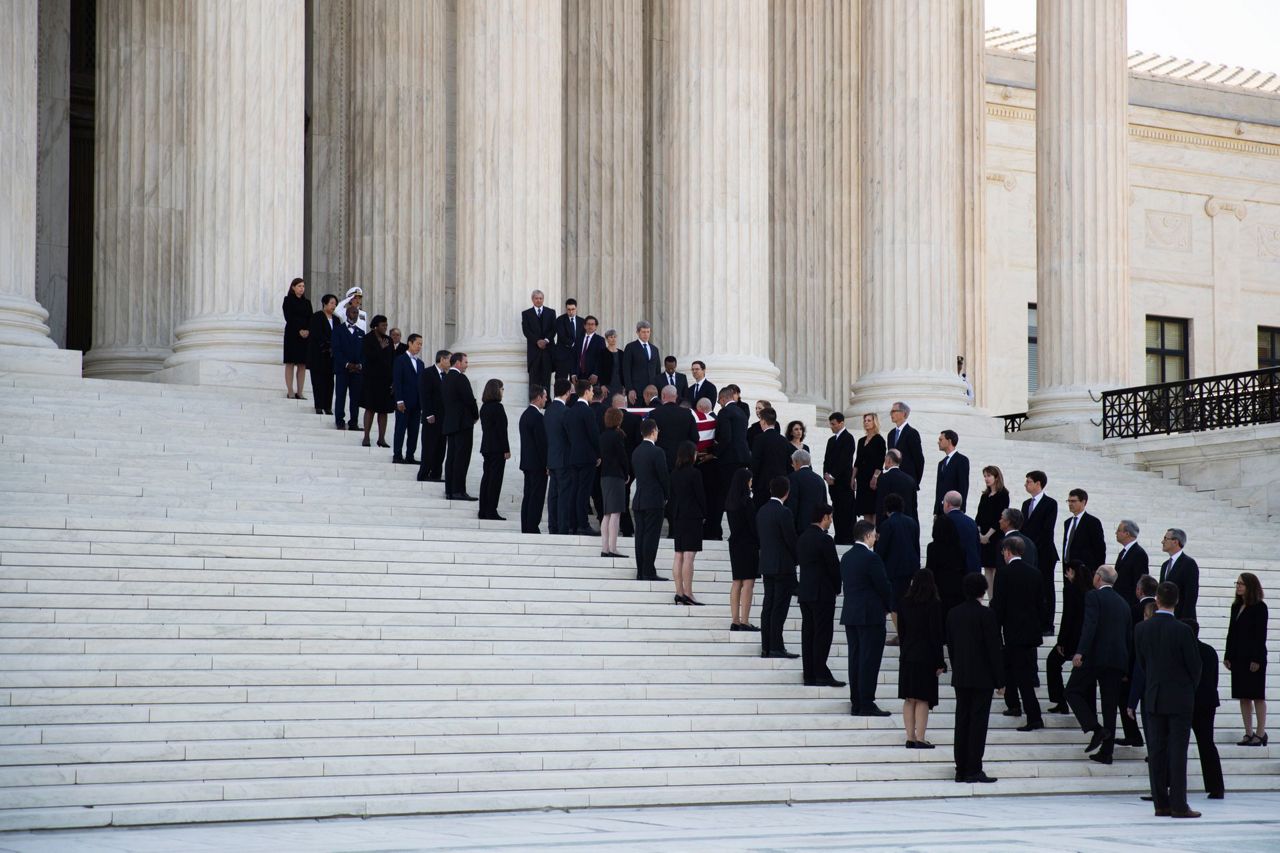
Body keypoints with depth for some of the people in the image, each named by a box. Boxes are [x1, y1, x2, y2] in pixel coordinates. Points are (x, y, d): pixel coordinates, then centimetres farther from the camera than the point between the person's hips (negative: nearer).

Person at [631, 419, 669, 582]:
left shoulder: (636, 452, 9)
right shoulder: (657, 452, -13)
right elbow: (664, 477, -11)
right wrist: (667, 496, 5)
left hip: (638, 500, 7)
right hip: (654, 500, -7)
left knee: (640, 536, 8)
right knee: (651, 536, -6)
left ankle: (640, 572, 10)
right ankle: (649, 572, -8)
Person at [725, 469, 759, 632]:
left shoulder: (730, 501, 6)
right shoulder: (747, 502, -16)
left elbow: (733, 525, 10)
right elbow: (753, 525, -14)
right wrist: (760, 544, -5)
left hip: (734, 543, 8)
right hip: (748, 544, -8)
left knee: (737, 582, 11)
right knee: (748, 582, -4)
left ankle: (735, 621, 12)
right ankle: (744, 622, -6)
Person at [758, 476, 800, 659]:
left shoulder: (761, 511, 8)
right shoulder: (784, 512, -15)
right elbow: (791, 539, -14)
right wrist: (798, 559, 1)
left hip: (767, 565, 7)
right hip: (783, 566, -7)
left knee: (768, 606, 9)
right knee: (779, 608, -6)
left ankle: (766, 647, 10)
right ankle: (776, 647, -7)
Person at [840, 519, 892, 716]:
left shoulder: (846, 557, 10)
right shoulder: (871, 558, -15)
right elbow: (883, 586, -13)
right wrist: (888, 607, 6)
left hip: (850, 615, 8)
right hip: (871, 615, -8)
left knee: (855, 659, 11)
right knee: (869, 661, -5)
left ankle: (856, 704, 13)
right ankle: (867, 705, -6)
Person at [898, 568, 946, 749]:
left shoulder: (903, 604, 3)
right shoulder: (933, 605, -10)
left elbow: (901, 632, 8)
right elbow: (936, 635, -9)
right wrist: (939, 663, -5)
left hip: (907, 657, 4)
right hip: (926, 657, -4)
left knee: (909, 700, 8)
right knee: (923, 699, -1)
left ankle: (910, 737, 9)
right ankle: (920, 739, -5)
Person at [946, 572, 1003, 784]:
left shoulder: (953, 614, 5)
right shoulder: (986, 614, -12)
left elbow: (950, 646, 10)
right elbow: (994, 648, -11)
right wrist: (1000, 679, -5)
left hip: (960, 677, 6)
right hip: (982, 677, -5)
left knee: (962, 721, 9)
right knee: (978, 721, -3)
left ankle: (961, 770, 11)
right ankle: (974, 770, -5)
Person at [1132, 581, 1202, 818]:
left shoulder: (1141, 629, -2)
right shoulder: (1182, 631, -14)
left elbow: (1140, 663, 6)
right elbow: (1195, 665, -6)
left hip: (1153, 698, 3)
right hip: (1180, 699, -3)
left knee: (1156, 751, 7)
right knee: (1177, 751, -2)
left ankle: (1160, 803, 9)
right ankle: (1178, 805, -3)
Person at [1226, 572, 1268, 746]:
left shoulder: (1259, 607, -7)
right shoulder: (1236, 607, 12)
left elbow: (1261, 634, -11)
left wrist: (1256, 659, -16)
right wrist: (1228, 656, 8)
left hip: (1254, 657, -7)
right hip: (1238, 658, 7)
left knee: (1257, 696, -1)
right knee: (1243, 697, 6)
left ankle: (1260, 733, 4)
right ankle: (1249, 733, 10)